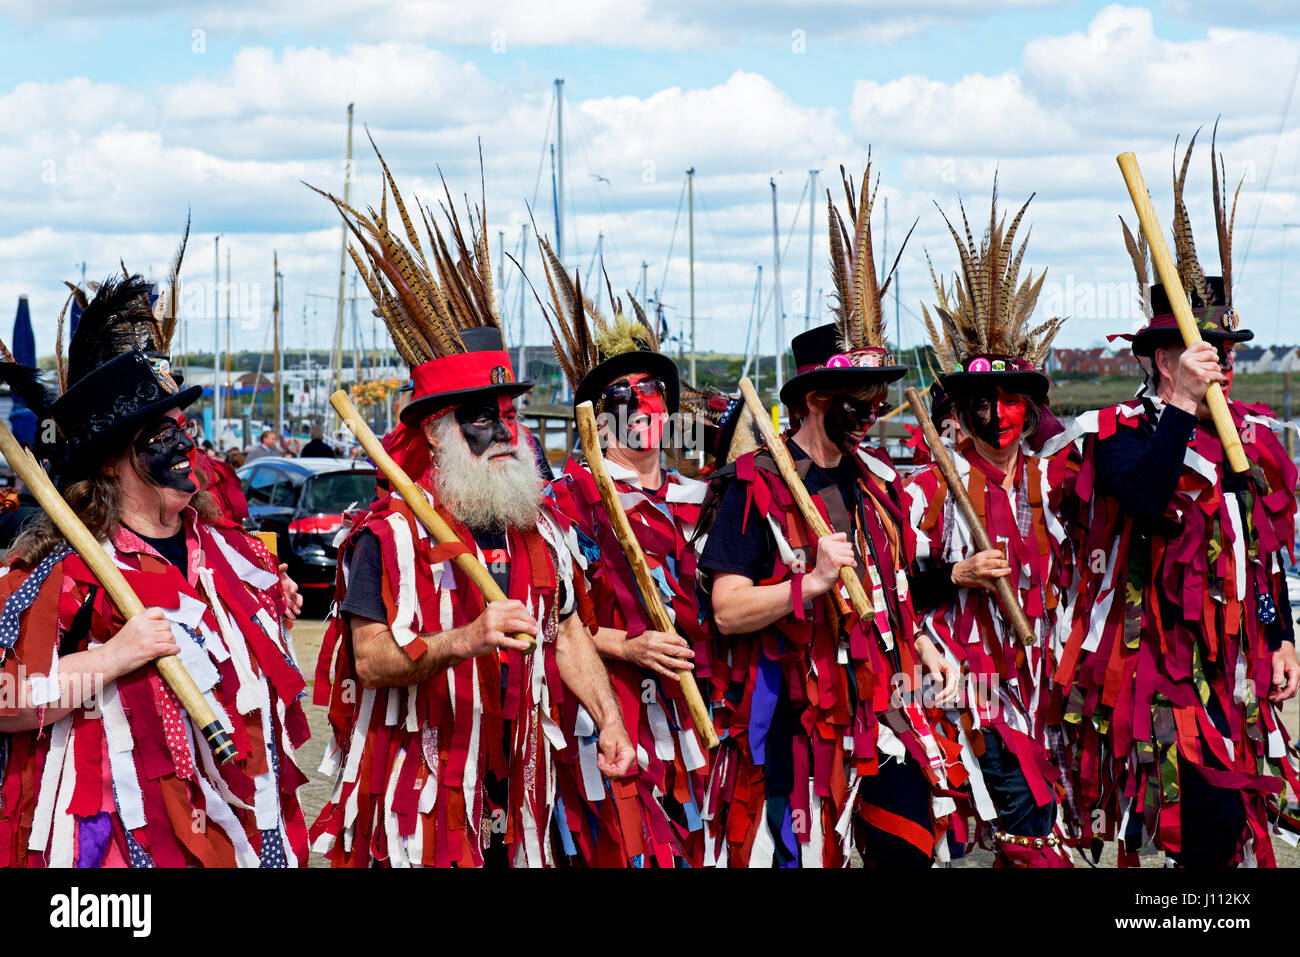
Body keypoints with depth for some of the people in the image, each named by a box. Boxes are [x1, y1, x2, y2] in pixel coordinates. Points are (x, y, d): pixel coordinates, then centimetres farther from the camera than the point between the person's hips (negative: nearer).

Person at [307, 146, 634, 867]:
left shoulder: (539, 529, 11)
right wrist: (462, 640, -30)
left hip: (514, 794, 6)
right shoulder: (388, 535, -10)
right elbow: (369, 661, -16)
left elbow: (566, 635, 19)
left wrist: (608, 719, 8)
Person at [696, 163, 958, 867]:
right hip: (795, 717, -6)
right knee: (800, 856, -2)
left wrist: (922, 643, 11)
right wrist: (813, 583, -27)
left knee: (910, 847, 6)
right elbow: (728, 611, -16)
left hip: (881, 701, 6)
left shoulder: (875, 480, 12)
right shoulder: (756, 488, -10)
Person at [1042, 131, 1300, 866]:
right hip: (1157, 661, -7)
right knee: (1212, 813, -18)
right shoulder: (1120, 435, -9)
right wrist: (1182, 405, -29)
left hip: (1237, 664, 7)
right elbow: (1148, 500, -31)